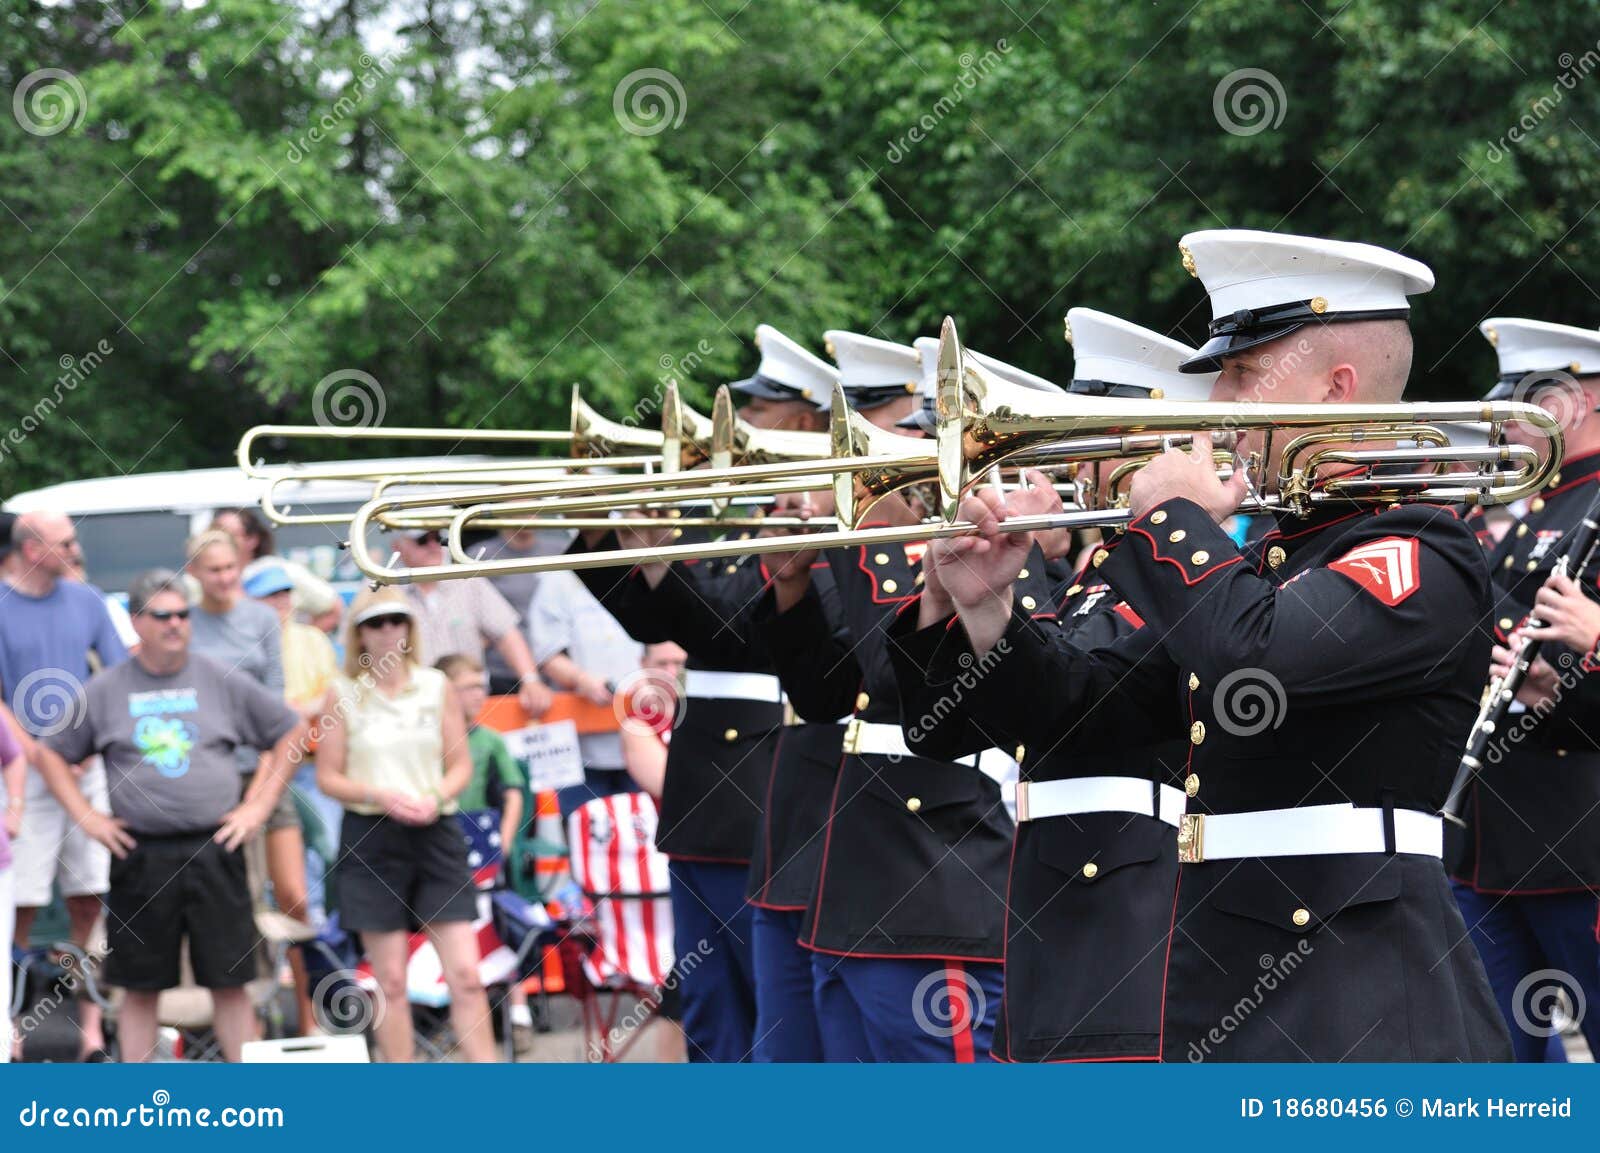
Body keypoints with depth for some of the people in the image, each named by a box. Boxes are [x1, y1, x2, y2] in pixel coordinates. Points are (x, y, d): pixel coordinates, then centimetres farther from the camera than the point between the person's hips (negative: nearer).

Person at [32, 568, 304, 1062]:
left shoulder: (222, 683, 3)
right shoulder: (105, 691, 4)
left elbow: (289, 732, 11)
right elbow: (51, 753, 13)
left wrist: (258, 806, 4)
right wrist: (86, 816, 2)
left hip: (213, 851, 0)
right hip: (140, 854, 0)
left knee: (229, 981, 2)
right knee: (140, 986, 5)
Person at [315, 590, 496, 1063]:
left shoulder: (437, 686, 6)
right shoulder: (344, 694, 1)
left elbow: (461, 765, 9)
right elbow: (328, 777, 2)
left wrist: (437, 798, -12)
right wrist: (381, 796, -15)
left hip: (435, 833, 1)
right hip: (371, 838, -1)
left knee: (466, 972, -6)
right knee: (391, 979, 2)